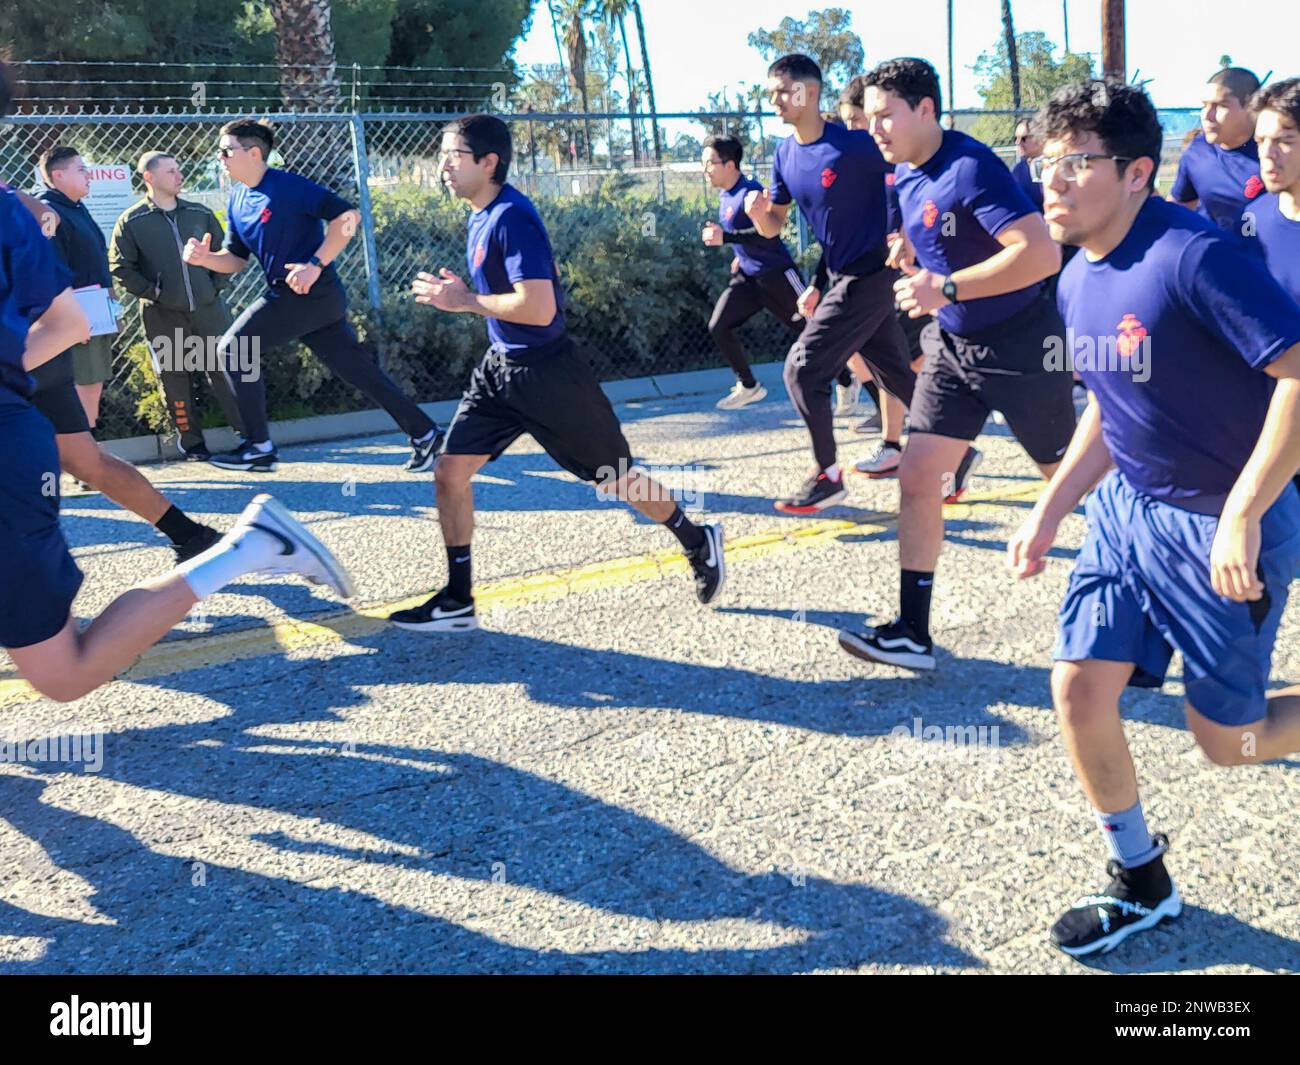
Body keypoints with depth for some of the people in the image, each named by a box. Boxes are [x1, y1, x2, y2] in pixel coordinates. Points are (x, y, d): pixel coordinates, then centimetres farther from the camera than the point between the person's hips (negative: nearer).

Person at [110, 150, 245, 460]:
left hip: (209, 309, 2)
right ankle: (191, 443, 13)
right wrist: (152, 292, -7)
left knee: (225, 371, 1)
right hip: (164, 317, -2)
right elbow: (120, 267, -2)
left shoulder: (200, 213, 8)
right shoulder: (132, 222, -2)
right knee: (176, 380, 2)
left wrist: (217, 284, 6)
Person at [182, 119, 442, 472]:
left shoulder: (287, 186, -14)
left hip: (311, 292, -8)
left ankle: (259, 447, -2)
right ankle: (424, 433, 16)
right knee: (358, 368, 9)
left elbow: (347, 216, -20)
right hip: (290, 294, 8)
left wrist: (315, 265, -22)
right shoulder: (238, 201, 12)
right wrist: (205, 258, -4)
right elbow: (237, 258, 17)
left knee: (233, 349, -8)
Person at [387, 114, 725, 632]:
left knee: (614, 478, 6)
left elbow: (539, 307, -29)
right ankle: (458, 601, 10)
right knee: (449, 470, 0)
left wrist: (466, 302, -19)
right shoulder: (481, 217, 8)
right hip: (500, 367, 9)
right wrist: (459, 292, 3)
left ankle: (699, 542, 29)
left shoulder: (512, 217, -21)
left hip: (547, 371, -9)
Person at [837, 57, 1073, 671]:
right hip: (955, 348, 8)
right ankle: (912, 633, 4)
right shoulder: (902, 177, 4)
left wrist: (947, 288, -31)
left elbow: (1042, 252, -31)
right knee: (916, 478, -1)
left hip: (1021, 348, -7)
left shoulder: (970, 167, -22)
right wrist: (910, 252, 7)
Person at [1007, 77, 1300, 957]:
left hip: (1224, 525, -7)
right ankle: (1142, 884, 24)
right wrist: (1050, 512, 12)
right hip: (1127, 509, 8)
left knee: (1226, 738, 2)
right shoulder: (1078, 281, 4)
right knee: (1078, 693, 3)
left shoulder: (1195, 255, -23)